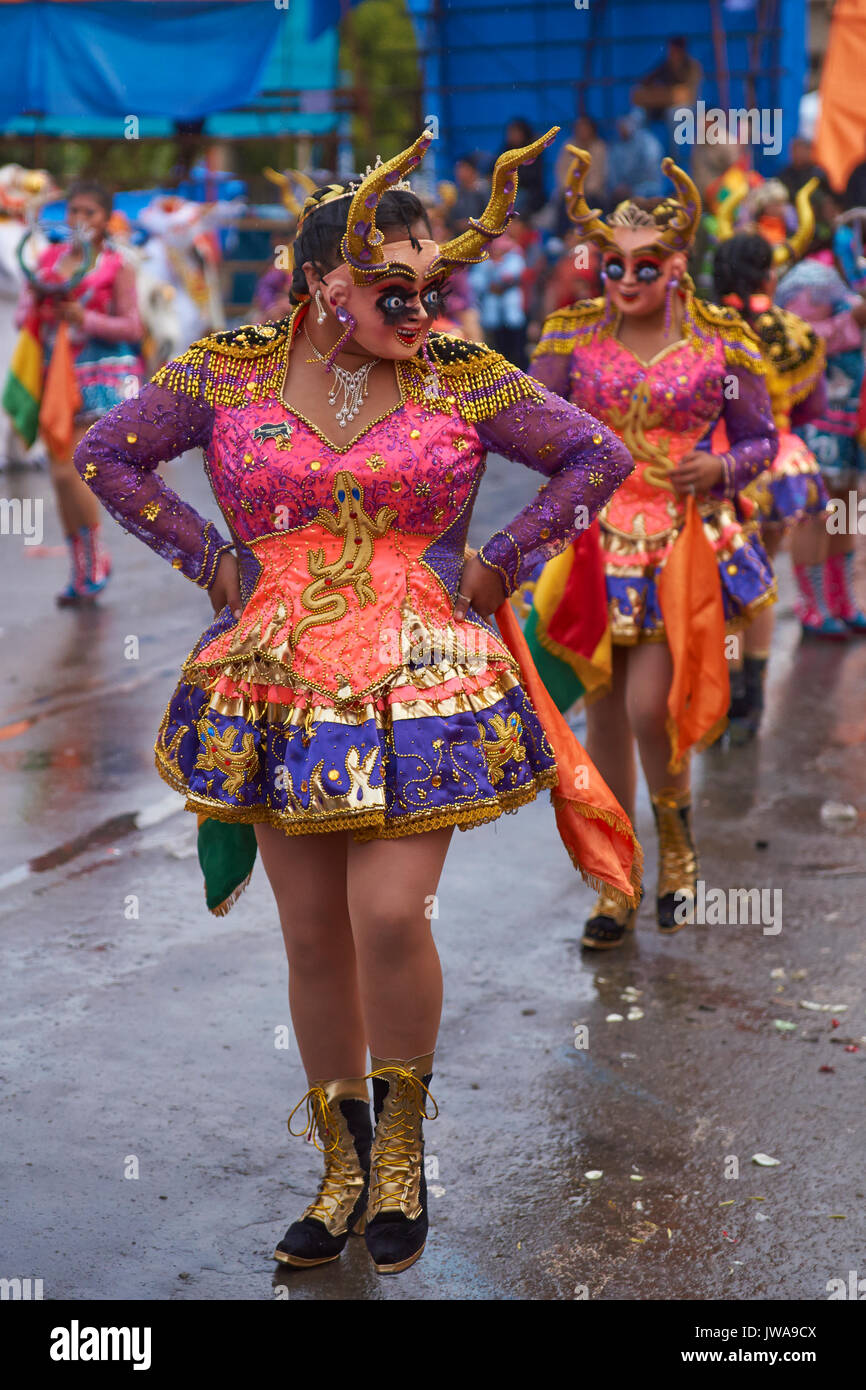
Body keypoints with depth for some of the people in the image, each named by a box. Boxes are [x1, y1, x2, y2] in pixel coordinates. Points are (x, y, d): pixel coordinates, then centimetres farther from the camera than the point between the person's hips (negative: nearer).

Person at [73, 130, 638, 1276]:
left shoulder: (462, 376, -2)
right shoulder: (231, 371, 0)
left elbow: (598, 456, 7)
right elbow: (106, 455, 11)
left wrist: (498, 563, 1)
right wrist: (205, 555, 3)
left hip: (422, 685, -2)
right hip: (280, 685, 2)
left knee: (389, 917, -11)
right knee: (313, 934, 7)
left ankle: (401, 1148, 15)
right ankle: (344, 1167, 24)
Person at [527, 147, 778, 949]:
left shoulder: (719, 344, 0)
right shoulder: (573, 338, 3)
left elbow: (761, 438, 5)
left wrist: (722, 469, -15)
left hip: (685, 545, -2)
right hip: (597, 544, 2)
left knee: (650, 706, -13)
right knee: (604, 716, 6)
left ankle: (676, 840, 18)